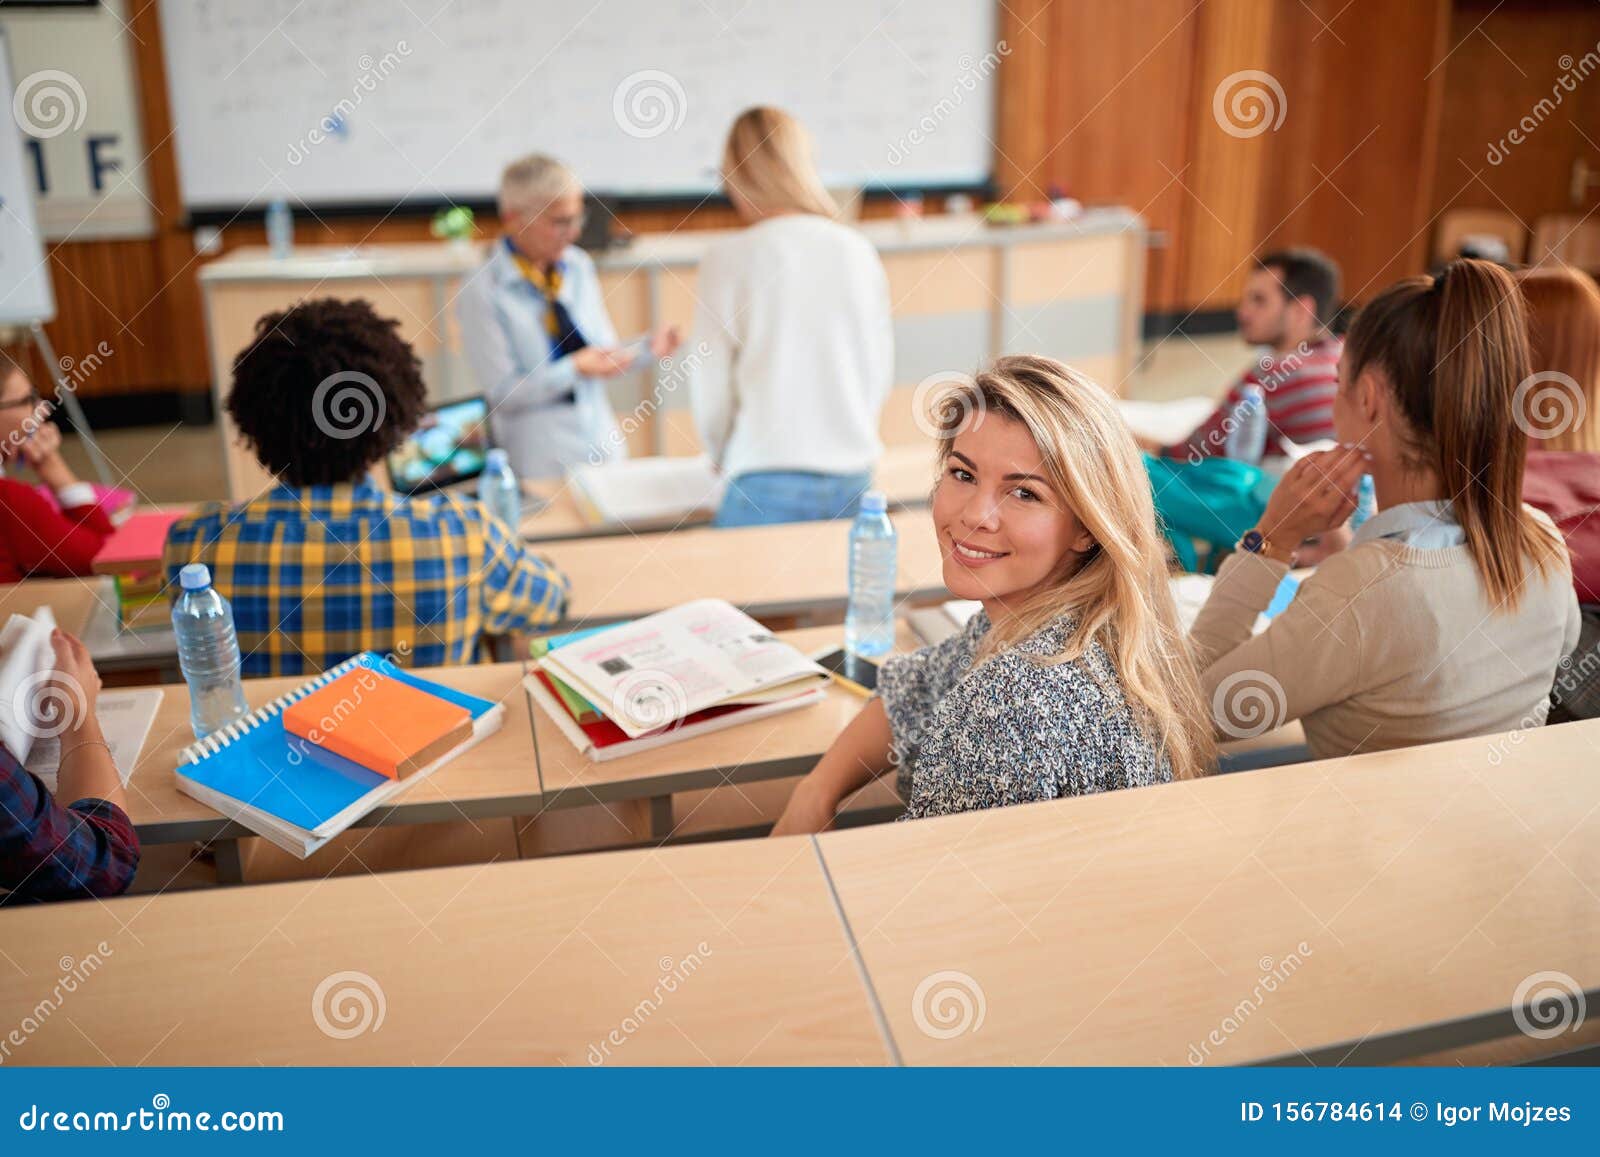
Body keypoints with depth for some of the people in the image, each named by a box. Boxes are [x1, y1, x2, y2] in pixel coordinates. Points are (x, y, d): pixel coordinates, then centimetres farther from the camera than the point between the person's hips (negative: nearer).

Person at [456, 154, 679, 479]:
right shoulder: (481, 294, -10)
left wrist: (648, 348, -7)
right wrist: (574, 369, -22)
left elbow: (603, 356, 11)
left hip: (604, 446, 5)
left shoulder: (579, 267, 5)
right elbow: (502, 393, -12)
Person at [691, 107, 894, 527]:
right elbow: (881, 372, 11)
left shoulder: (728, 259, -6)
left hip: (768, 483, -4)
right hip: (854, 476, 4)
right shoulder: (860, 251, 4)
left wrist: (722, 455, 18)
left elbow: (711, 390, -1)